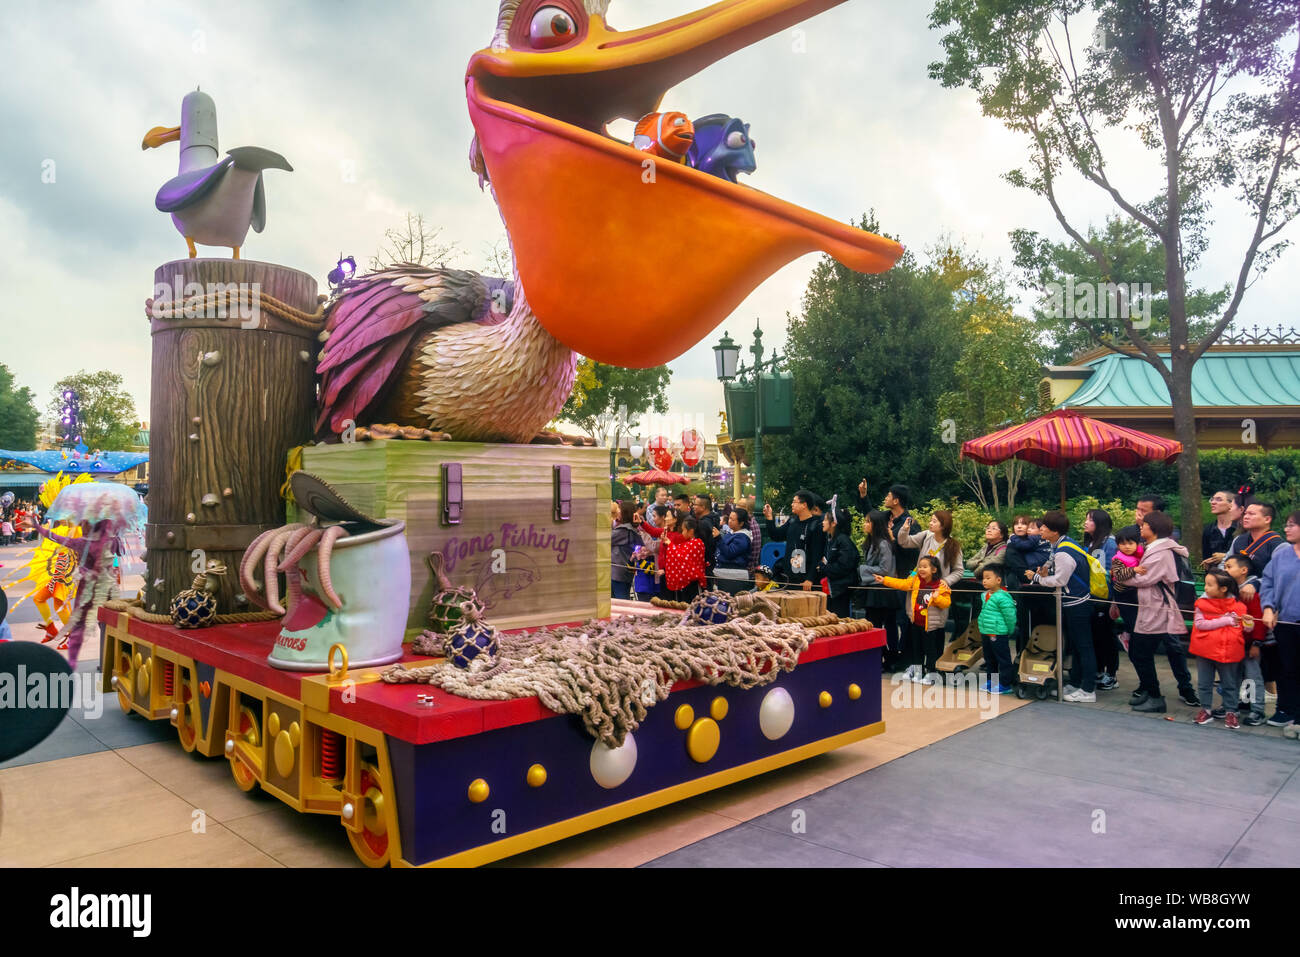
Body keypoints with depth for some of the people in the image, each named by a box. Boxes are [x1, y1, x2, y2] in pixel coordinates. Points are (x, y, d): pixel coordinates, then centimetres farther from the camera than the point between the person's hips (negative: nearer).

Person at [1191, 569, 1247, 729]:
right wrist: (1226, 621, -11)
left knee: (1229, 684, 10)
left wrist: (1249, 624, -16)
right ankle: (1205, 709, 22)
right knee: (1204, 683, 10)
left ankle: (1231, 712, 21)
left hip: (1228, 651, -1)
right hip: (1205, 650, 1)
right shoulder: (1202, 603, -3)